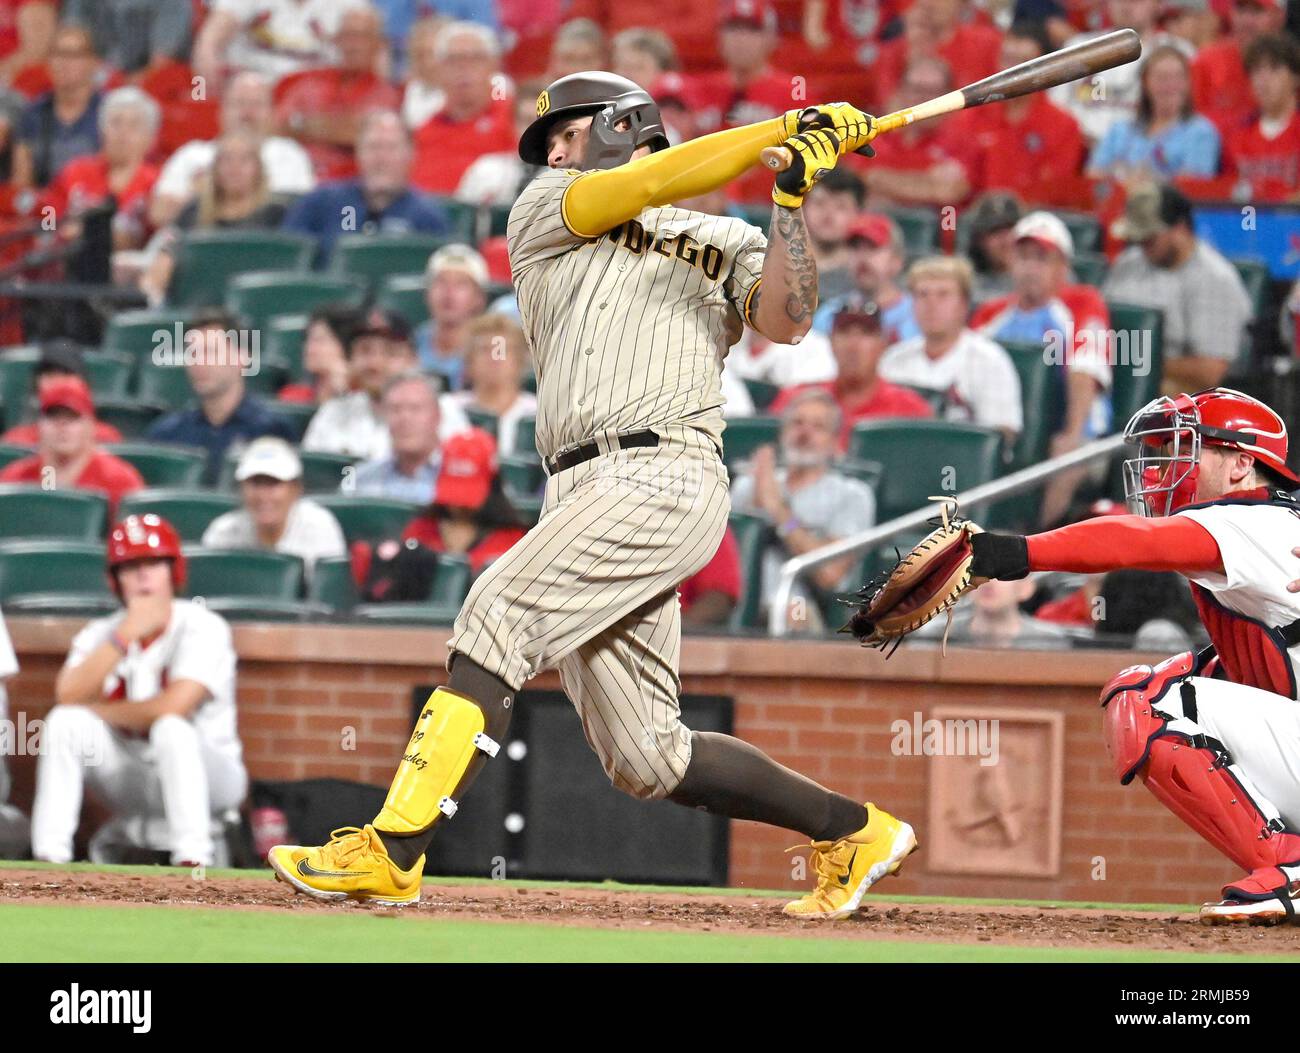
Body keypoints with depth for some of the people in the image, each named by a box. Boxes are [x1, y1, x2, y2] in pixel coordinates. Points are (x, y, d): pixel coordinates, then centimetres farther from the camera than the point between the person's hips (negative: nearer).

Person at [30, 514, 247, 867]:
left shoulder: (203, 627, -13)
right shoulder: (101, 634, 2)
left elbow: (174, 706, -26)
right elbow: (68, 696, -16)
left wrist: (99, 713, -11)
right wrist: (126, 636, -24)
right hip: (129, 781, 5)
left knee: (170, 728, -35)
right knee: (65, 722, -17)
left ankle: (193, 861, -37)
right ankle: (48, 860, -20)